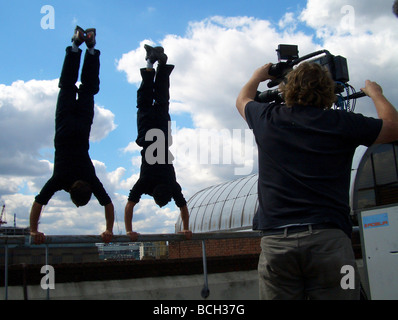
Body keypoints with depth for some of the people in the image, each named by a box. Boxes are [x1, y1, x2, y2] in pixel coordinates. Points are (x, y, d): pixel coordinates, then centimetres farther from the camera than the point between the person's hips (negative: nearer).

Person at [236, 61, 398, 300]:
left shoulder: (267, 119, 11)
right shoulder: (342, 123, 5)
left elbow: (243, 100, 35)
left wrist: (257, 77, 54)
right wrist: (375, 93, 38)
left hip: (276, 242, 2)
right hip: (328, 238, -1)